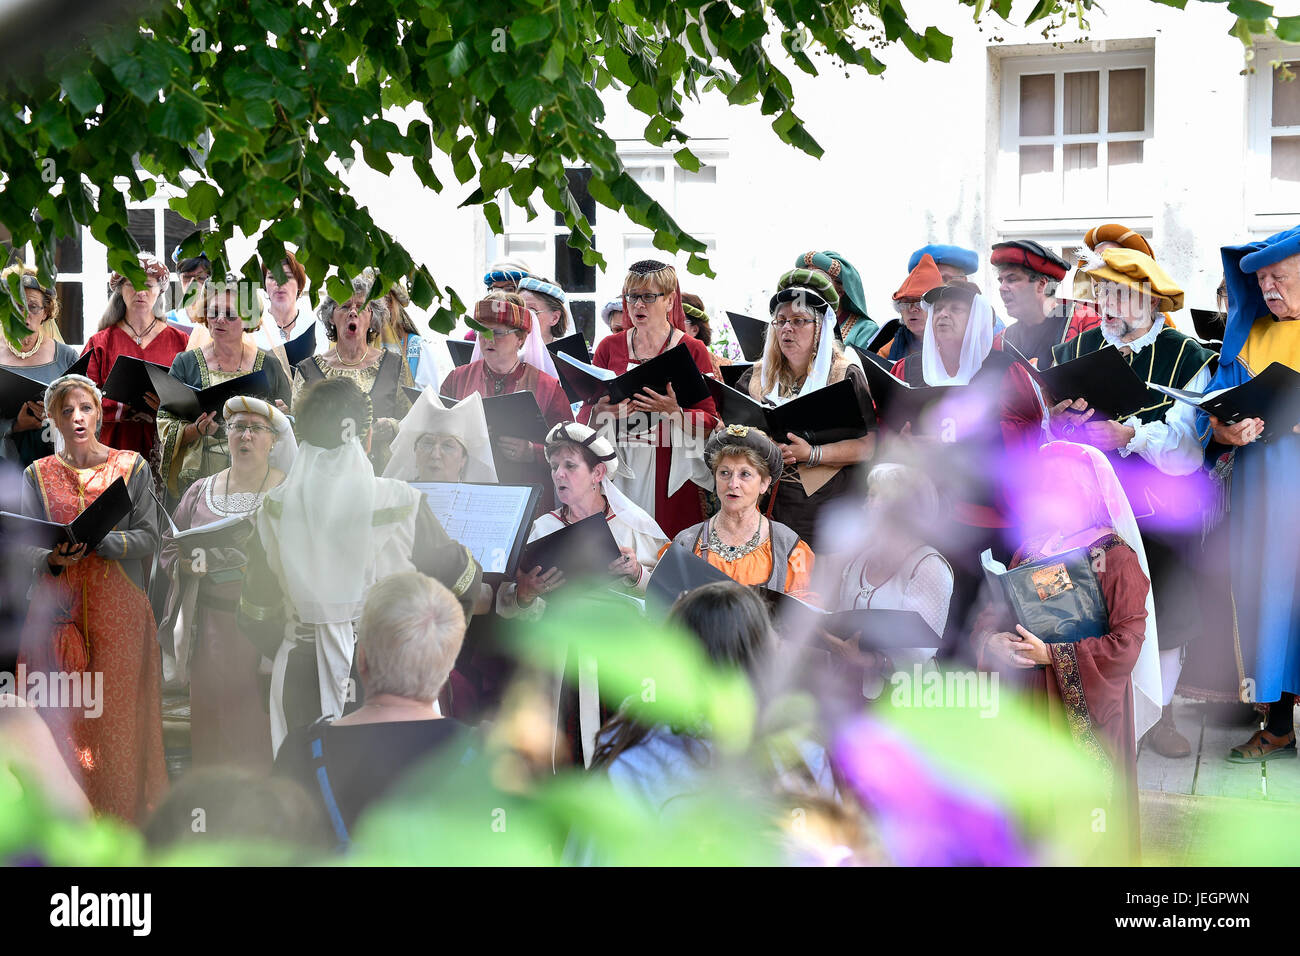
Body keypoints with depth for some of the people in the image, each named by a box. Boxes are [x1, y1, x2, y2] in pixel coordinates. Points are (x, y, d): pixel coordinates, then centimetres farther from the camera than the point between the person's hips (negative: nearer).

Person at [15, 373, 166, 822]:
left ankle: (122, 816, 3)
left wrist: (96, 540, -17)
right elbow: (28, 548, 8)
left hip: (117, 606, -1)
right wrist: (54, 558, -14)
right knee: (61, 716, -4)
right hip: (58, 608, 1)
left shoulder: (131, 466, 6)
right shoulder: (38, 474, 10)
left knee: (117, 715, -4)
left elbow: (148, 538, -1)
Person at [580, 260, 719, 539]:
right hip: (618, 469, 2)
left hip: (669, 471, -2)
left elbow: (711, 423, -2)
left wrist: (674, 412, -20)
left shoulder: (692, 350, 3)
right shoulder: (609, 347, 11)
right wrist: (602, 413, -12)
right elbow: (584, 418, 10)